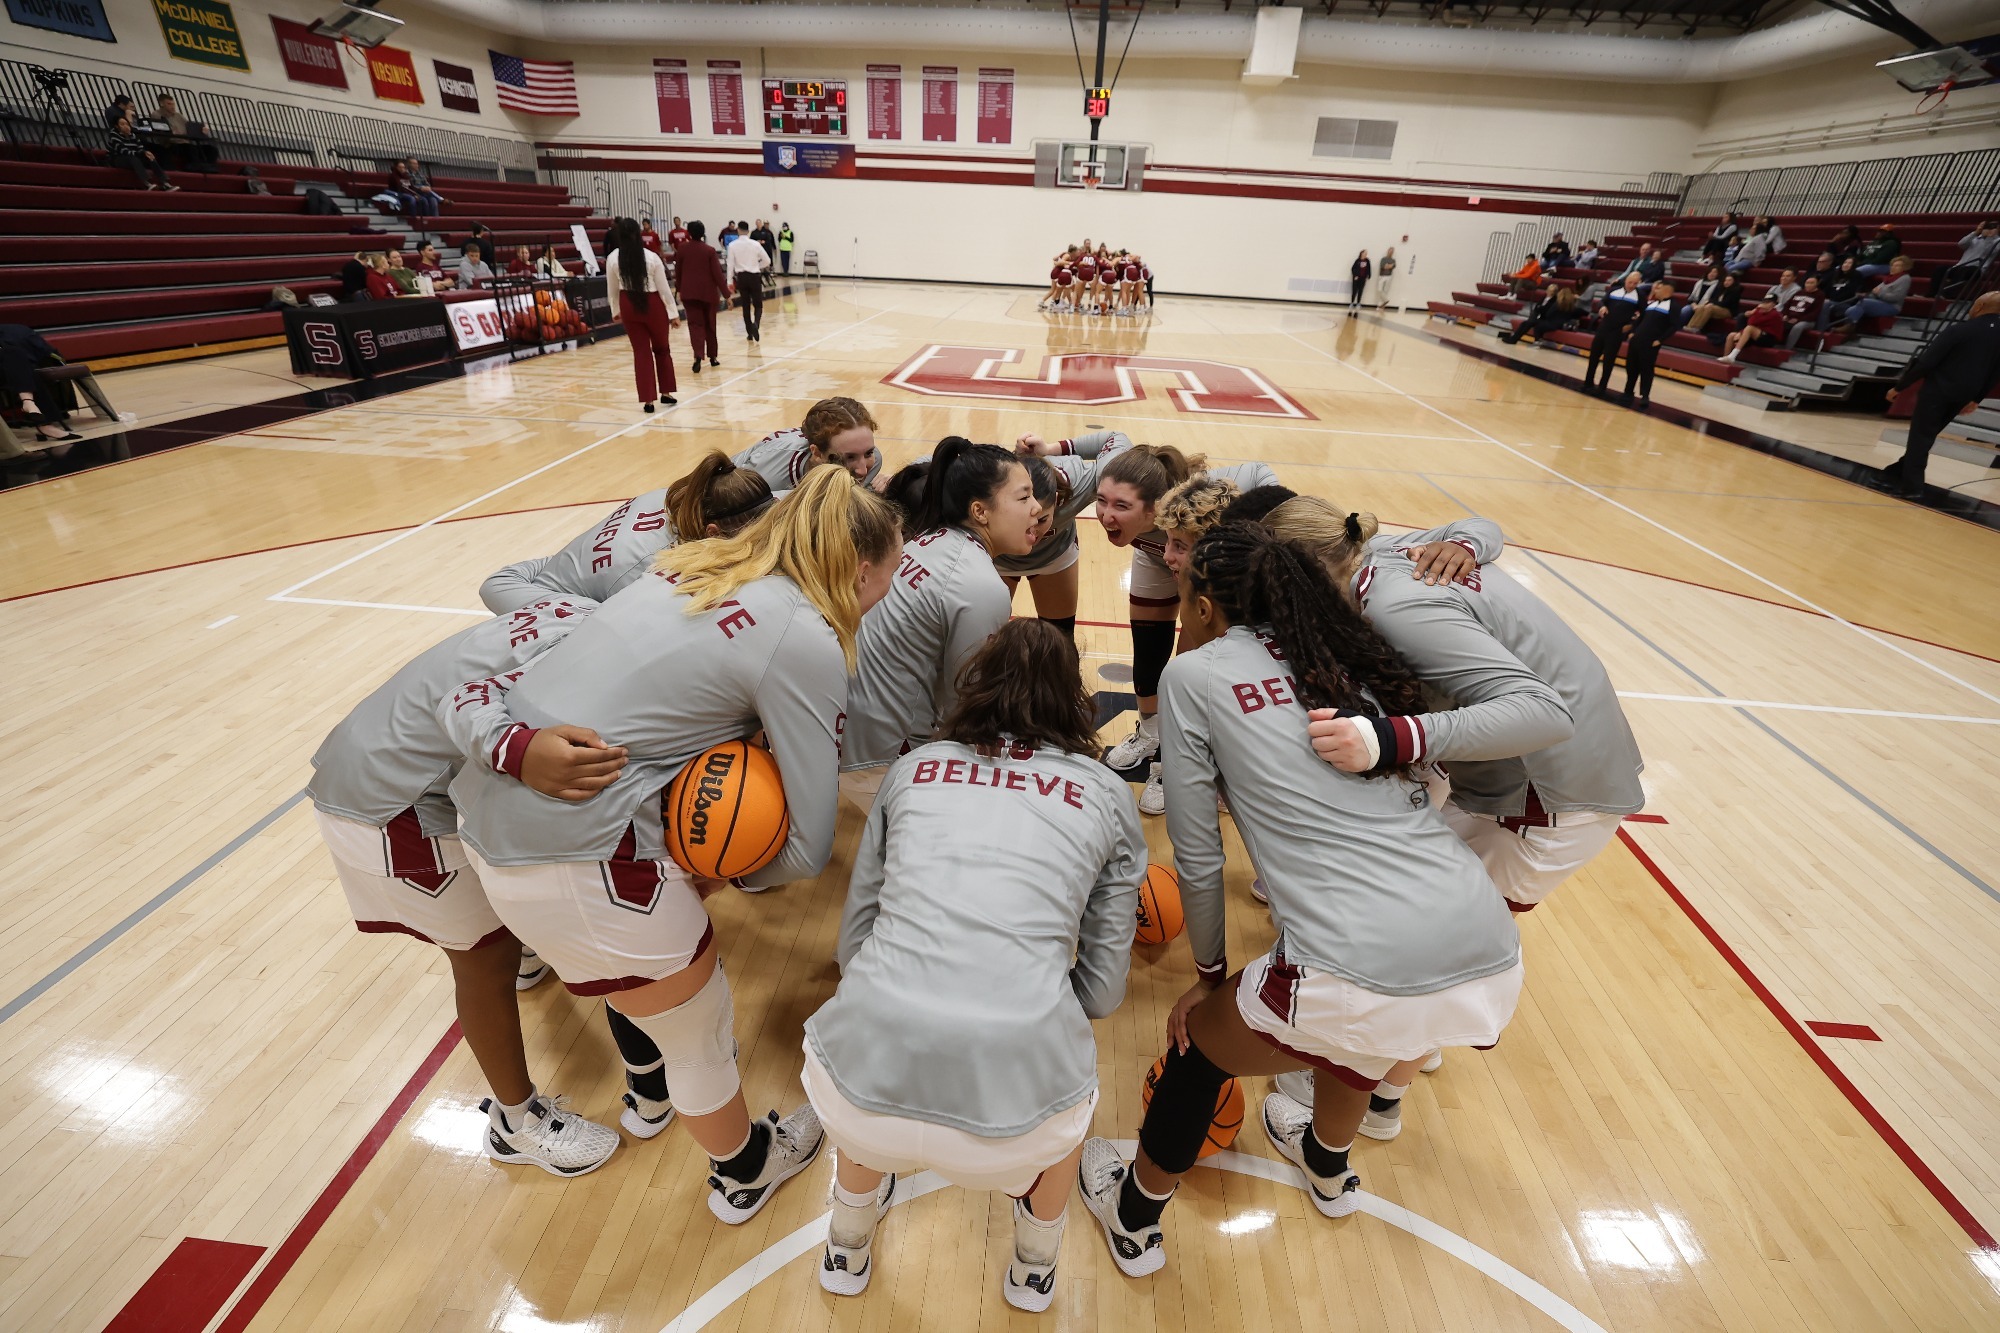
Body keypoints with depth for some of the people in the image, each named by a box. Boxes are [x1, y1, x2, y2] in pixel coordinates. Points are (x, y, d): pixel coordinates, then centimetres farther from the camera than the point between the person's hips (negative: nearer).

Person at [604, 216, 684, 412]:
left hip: (629, 306, 2)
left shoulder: (613, 258, -3)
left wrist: (616, 311, 22)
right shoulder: (651, 257, -11)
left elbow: (612, 288, 6)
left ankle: (647, 399, 3)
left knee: (641, 352, 7)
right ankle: (666, 393, 22)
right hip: (653, 304, -2)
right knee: (662, 349, 17)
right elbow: (664, 287, -7)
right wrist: (673, 312, 3)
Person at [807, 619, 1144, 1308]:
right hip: (1012, 1117, -1)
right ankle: (1033, 1274, 57)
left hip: (858, 1093, 2)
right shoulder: (1107, 795, 11)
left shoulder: (912, 768, 14)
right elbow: (1102, 993, 13)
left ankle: (846, 1256, 60)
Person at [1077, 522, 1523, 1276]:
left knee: (1201, 1036, 23)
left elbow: (1196, 854, 5)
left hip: (1369, 981, -6)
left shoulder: (1196, 674, 2)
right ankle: (1329, 1168, 62)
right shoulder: (1354, 657, 16)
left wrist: (1210, 972, 18)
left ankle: (1135, 1220, 46)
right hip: (1496, 964, 6)